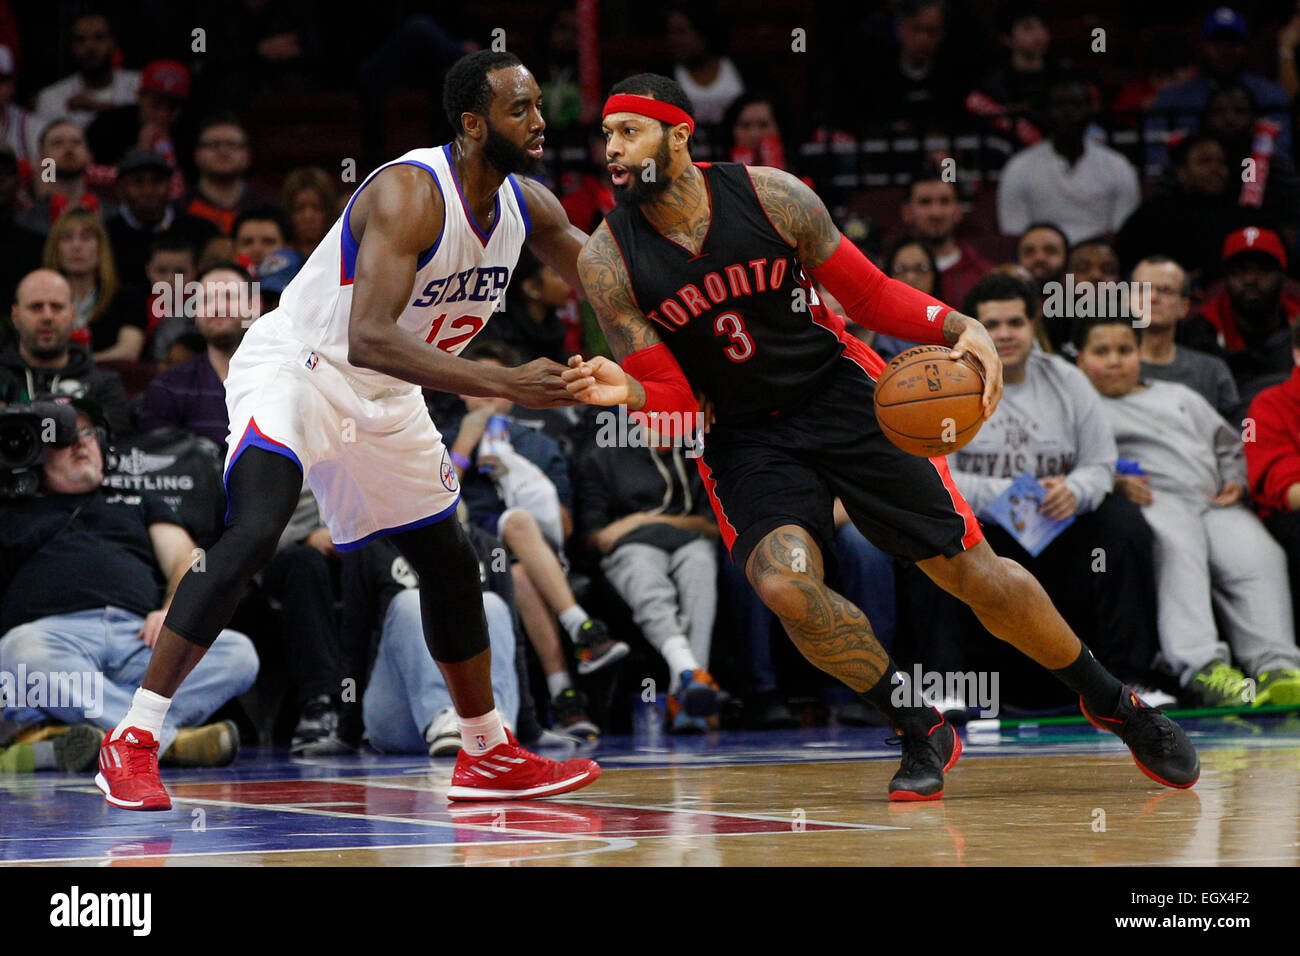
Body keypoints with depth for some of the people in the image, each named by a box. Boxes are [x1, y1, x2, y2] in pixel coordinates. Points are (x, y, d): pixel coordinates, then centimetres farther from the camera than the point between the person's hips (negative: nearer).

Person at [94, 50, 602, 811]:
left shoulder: (529, 207, -4)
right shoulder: (409, 193, -29)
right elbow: (368, 338, -40)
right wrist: (505, 384, -43)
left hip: (386, 398, 9)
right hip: (295, 369, -8)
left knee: (450, 562, 14)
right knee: (255, 531, -29)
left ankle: (488, 757, 32)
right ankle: (134, 741, -26)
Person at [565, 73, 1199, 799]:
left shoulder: (770, 196, -12)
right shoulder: (608, 262, -11)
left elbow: (870, 293, -1)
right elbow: (674, 402, -8)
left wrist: (962, 327, -17)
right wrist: (627, 393, -31)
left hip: (842, 393, 0)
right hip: (742, 435, 0)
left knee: (974, 571, -2)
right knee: (786, 586, -27)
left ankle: (1113, 703, 21)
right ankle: (923, 735, -5)